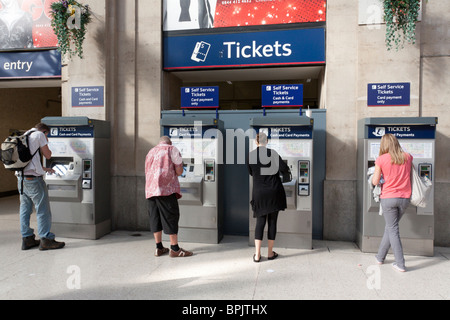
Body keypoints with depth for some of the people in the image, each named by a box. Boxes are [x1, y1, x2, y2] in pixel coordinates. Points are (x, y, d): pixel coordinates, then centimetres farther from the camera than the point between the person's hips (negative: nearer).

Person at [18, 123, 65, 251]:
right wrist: (46, 143, 14)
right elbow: (48, 155, -1)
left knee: (25, 209, 12)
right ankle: (46, 240, 0)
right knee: (43, 209, -3)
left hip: (21, 177, 9)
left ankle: (27, 239, 19)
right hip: (33, 179, -9)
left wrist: (45, 169, 30)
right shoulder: (39, 135, -5)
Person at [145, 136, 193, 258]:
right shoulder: (172, 150, 3)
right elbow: (179, 172, -4)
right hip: (166, 188, -7)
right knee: (171, 217, -2)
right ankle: (174, 249, 2)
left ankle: (159, 248, 16)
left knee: (155, 218, 9)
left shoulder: (151, 152, 24)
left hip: (150, 190, 7)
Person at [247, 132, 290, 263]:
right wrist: (287, 167, 10)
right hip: (274, 192, -1)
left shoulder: (250, 155, 0)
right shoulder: (272, 153, -8)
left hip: (259, 193, 2)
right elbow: (284, 168, -13)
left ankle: (257, 255, 9)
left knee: (260, 222, 9)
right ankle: (270, 253, 20)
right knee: (272, 222, 10)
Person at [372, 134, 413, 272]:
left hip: (388, 198, -4)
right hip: (404, 198, 4)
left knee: (393, 229, 6)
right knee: (390, 227, 17)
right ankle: (380, 257, 29)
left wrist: (375, 174, 12)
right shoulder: (407, 157, 2)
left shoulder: (381, 159, -9)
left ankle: (400, 264, 7)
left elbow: (375, 182, -8)